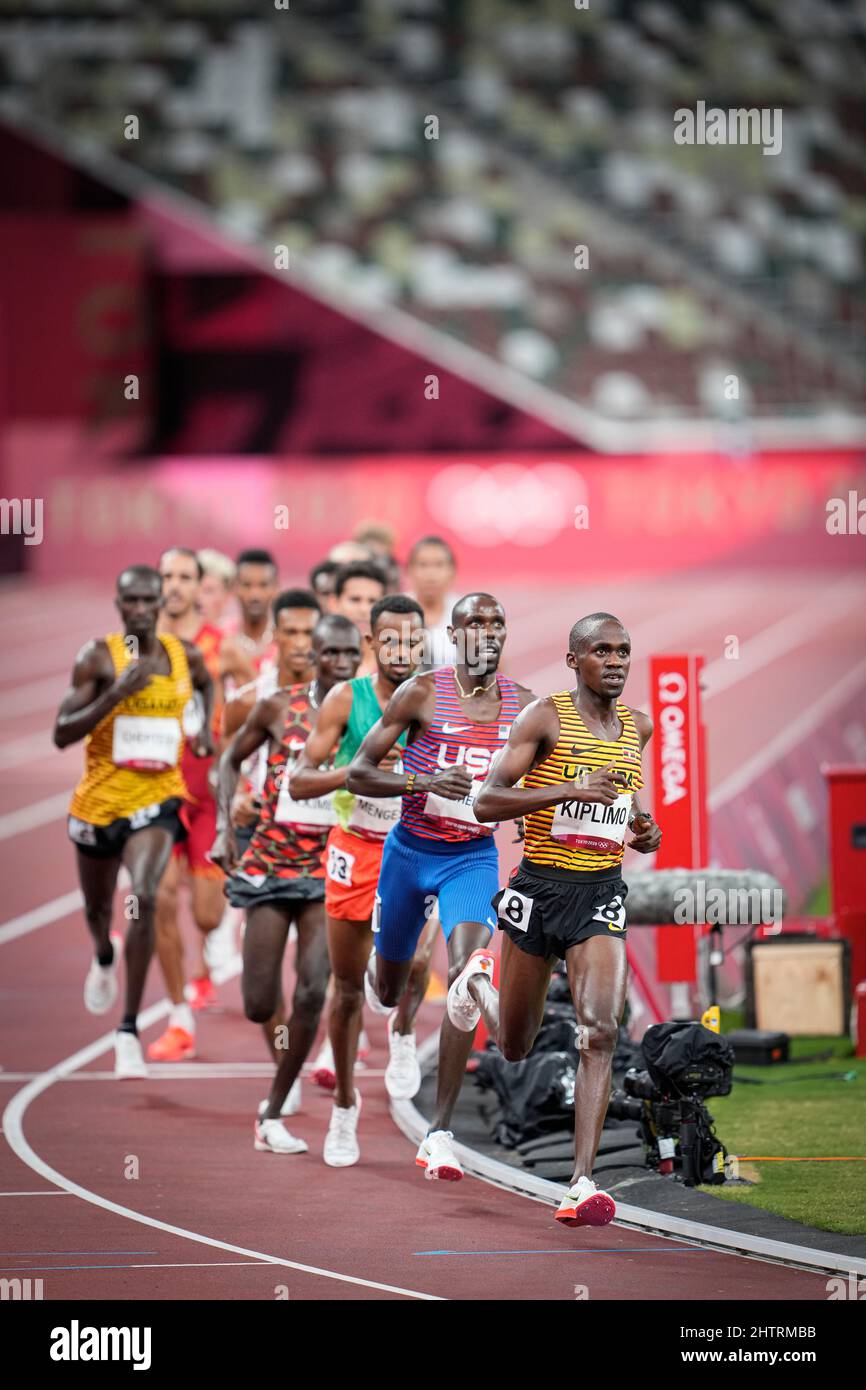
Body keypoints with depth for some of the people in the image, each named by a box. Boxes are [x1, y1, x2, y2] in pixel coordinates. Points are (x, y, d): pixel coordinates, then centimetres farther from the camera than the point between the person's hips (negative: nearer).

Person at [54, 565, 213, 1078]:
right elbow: (62, 733, -16)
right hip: (99, 798, 0)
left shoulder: (185, 654, 1)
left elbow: (206, 683, 27)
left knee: (144, 898, -24)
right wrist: (116, 692, -25)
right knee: (98, 906, 21)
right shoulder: (98, 657, -10)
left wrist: (205, 728, 10)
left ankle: (130, 1031, -19)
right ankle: (104, 960, 61)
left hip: (157, 796, 0)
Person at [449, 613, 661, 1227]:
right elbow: (486, 802, -16)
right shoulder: (546, 717, -9)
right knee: (514, 1046, 13)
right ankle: (481, 980, 50)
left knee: (601, 1030, -18)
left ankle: (583, 1184, -20)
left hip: (602, 894, 3)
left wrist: (643, 831, 6)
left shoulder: (638, 727, 8)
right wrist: (572, 790, -28)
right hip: (539, 889, -3)